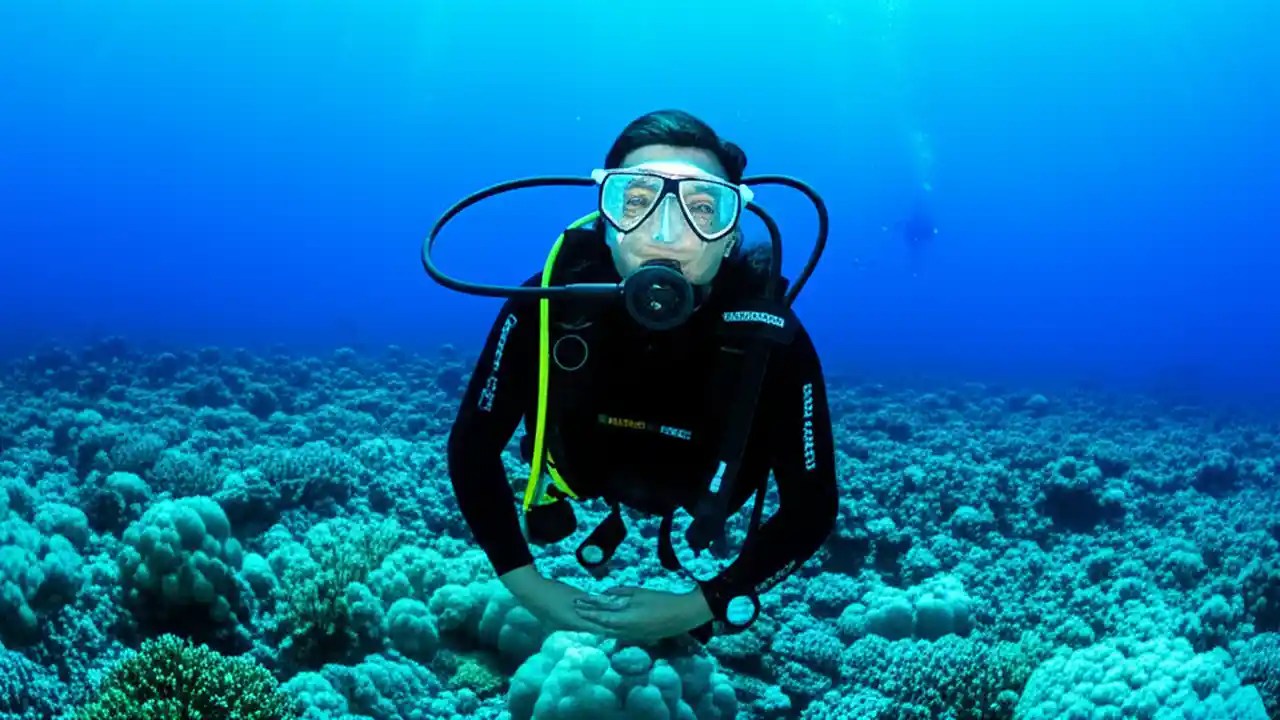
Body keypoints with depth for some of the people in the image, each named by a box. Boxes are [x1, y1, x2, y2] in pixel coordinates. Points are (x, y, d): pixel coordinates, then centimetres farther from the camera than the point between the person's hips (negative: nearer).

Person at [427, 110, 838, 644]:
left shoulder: (772, 339, -39)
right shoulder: (547, 305, -38)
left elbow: (811, 506, -26)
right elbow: (471, 447, -23)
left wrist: (702, 606, -30)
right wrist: (526, 585, -27)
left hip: (702, 497, -1)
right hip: (586, 473, 1)